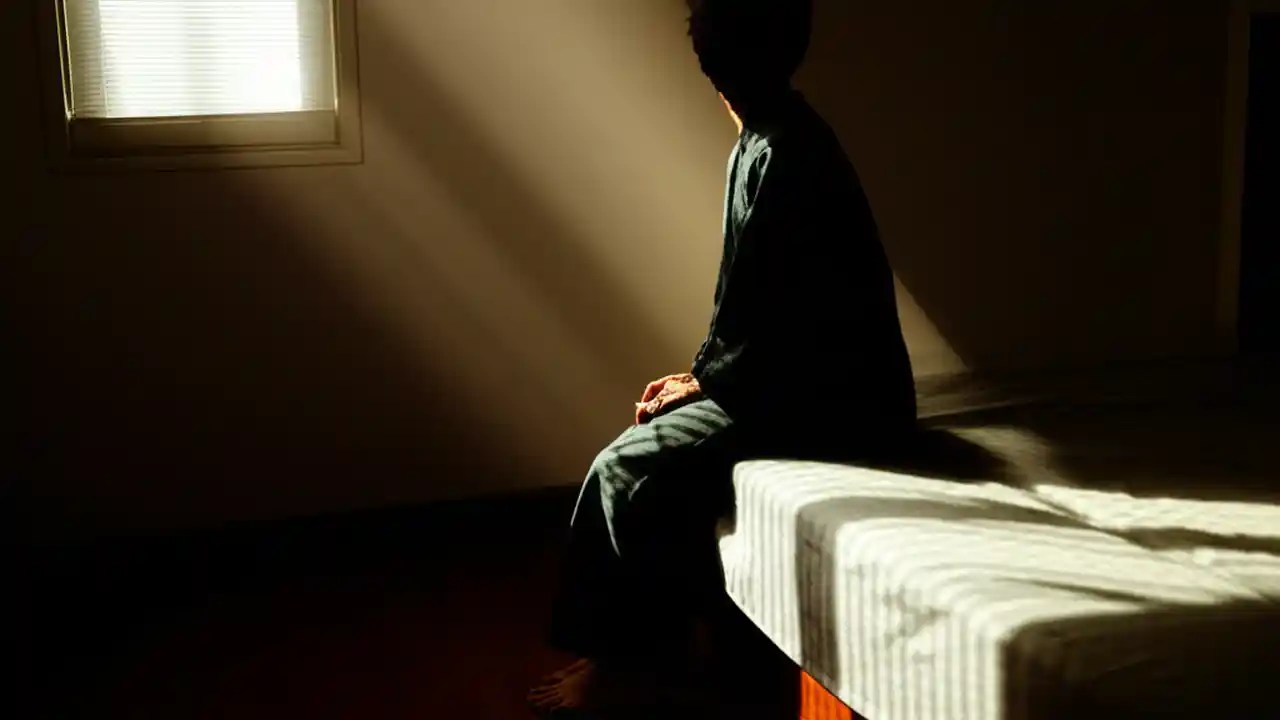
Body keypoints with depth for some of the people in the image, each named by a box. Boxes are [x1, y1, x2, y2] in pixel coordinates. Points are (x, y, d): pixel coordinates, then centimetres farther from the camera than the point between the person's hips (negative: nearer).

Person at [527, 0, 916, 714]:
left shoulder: (782, 153, -21)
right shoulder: (772, 137, 10)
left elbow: (771, 317, -22)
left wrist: (704, 383, -6)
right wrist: (703, 373, 8)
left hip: (838, 396, -10)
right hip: (812, 379, 10)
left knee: (628, 467, -10)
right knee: (649, 442, 11)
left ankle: (669, 647, 7)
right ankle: (631, 646, 16)